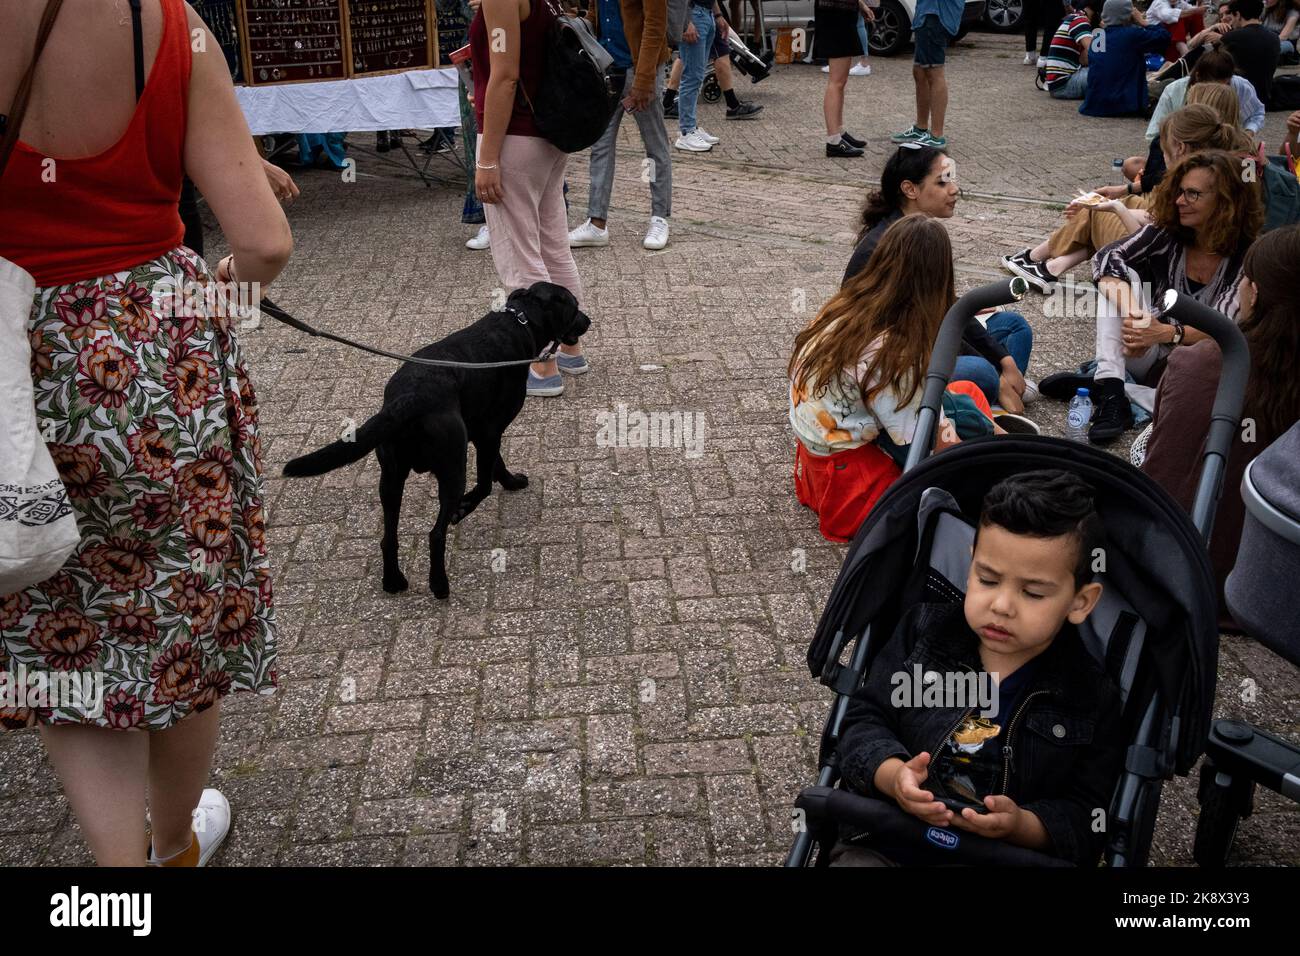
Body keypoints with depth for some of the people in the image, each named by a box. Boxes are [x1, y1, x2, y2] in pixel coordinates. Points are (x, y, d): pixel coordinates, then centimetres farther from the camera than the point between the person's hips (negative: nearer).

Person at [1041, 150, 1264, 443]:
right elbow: (1108, 258, -23)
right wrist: (1132, 313, -39)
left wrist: (1165, 333, -38)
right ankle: (1110, 391, -33)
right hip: (1148, 354, 2)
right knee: (1122, 277, -19)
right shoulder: (1166, 232, -7)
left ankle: (1096, 386, -27)